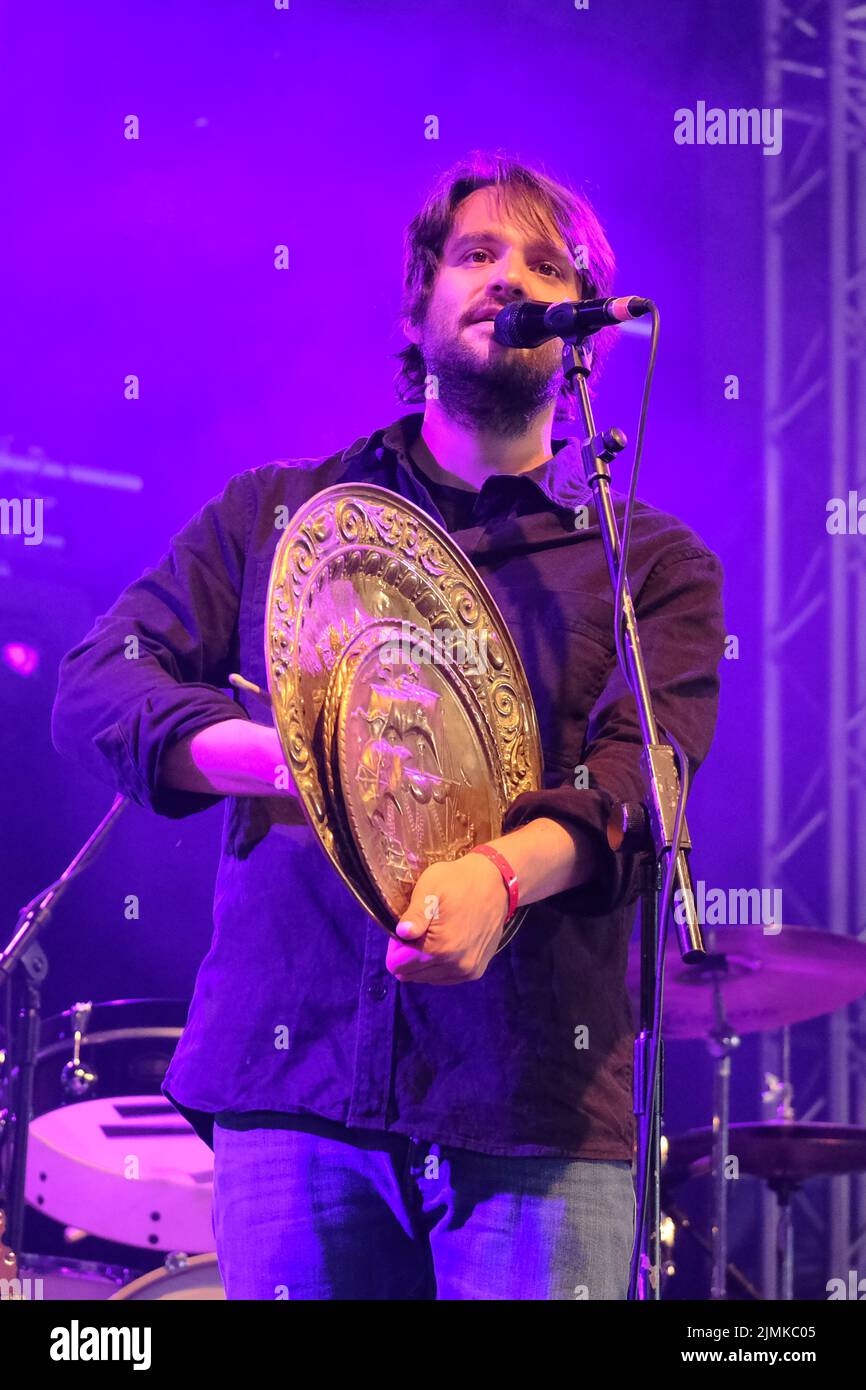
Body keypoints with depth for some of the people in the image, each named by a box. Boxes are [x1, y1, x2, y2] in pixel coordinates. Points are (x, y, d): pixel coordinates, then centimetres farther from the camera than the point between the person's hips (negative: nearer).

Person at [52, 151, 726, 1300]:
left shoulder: (653, 565, 12)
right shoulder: (275, 514, 17)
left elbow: (639, 779, -4)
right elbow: (96, 685, 7)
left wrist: (501, 873, -27)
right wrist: (278, 756, -13)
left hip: (540, 1109, -1)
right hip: (295, 1077, 1)